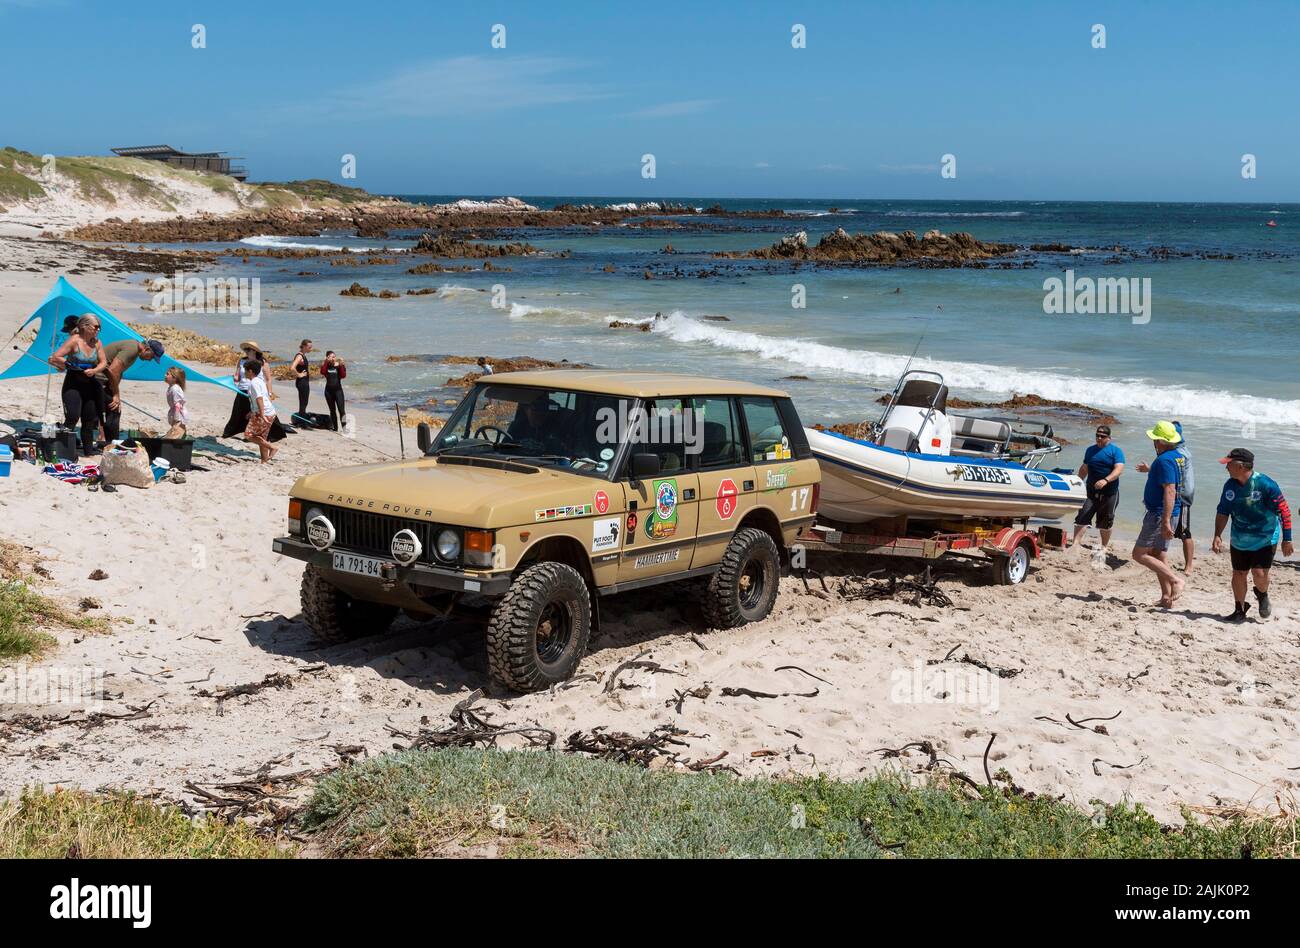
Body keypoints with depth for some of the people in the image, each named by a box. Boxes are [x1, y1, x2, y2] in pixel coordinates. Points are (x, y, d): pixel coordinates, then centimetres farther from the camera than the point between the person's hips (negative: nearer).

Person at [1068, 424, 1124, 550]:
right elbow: (1084, 468, 22)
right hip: (1091, 491, 3)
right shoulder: (1091, 450, 11)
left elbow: (1119, 469, -18)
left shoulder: (1115, 451, -4)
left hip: (1109, 493, -3)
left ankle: (1105, 546, 22)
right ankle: (1075, 543, -11)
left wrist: (1106, 480, -32)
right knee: (1082, 517, -9)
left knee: (1105, 522, 7)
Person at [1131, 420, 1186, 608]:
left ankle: (1176, 580, -14)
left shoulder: (1164, 460, -19)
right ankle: (1166, 597, 14)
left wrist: (1166, 521, -32)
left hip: (1160, 514, -10)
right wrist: (1150, 470, 51)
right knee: (1156, 555, 14)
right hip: (1163, 514, 10)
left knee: (1139, 554, -9)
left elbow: (1170, 491, -27)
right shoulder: (1178, 456, 12)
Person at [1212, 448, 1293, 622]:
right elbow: (1222, 512, 5)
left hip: (1265, 540, -4)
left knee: (1259, 574, -12)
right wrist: (1217, 536, -5)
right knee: (1238, 574, 6)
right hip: (1239, 540, 5)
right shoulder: (1230, 486, -5)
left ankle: (1262, 595, 22)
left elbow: (1284, 511, -14)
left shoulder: (1266, 485, -20)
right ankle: (1239, 610, 23)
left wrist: (1287, 540, -13)